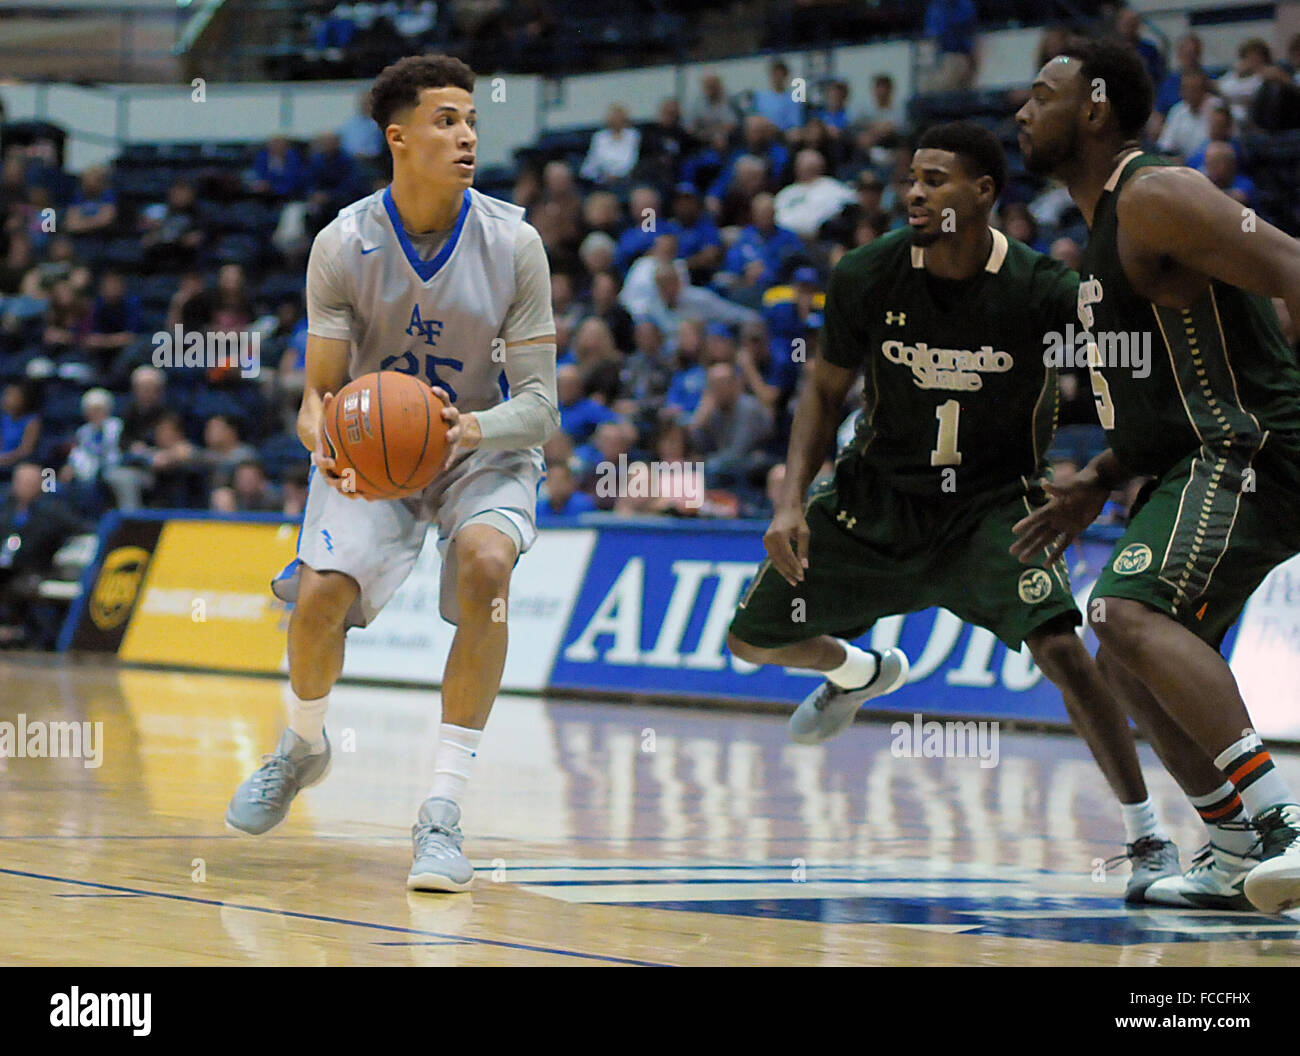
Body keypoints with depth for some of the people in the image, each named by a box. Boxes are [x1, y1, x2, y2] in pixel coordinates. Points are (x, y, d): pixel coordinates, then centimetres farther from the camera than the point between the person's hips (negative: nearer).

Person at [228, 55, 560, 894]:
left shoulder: (513, 243, -15)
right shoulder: (344, 244, -13)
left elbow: (540, 402, -14)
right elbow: (322, 388, -7)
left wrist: (476, 428, -36)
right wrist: (321, 430, -32)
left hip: (485, 448, -1)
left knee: (485, 566, -31)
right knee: (320, 593, -20)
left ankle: (444, 810, -24)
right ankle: (303, 747, 17)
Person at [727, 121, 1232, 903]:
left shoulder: (1042, 294, -22)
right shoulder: (868, 279, -14)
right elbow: (827, 389, 2)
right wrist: (793, 503, -7)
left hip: (994, 501, -4)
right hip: (880, 491, 4)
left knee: (1059, 646, -27)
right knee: (755, 638, 9)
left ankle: (1149, 838, -13)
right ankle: (862, 673, 45)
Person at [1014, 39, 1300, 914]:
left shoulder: (1155, 196, -12)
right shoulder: (1109, 220, 21)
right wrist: (1099, 484, 22)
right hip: (1200, 464, 11)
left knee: (1132, 614, -29)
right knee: (1134, 662, 17)